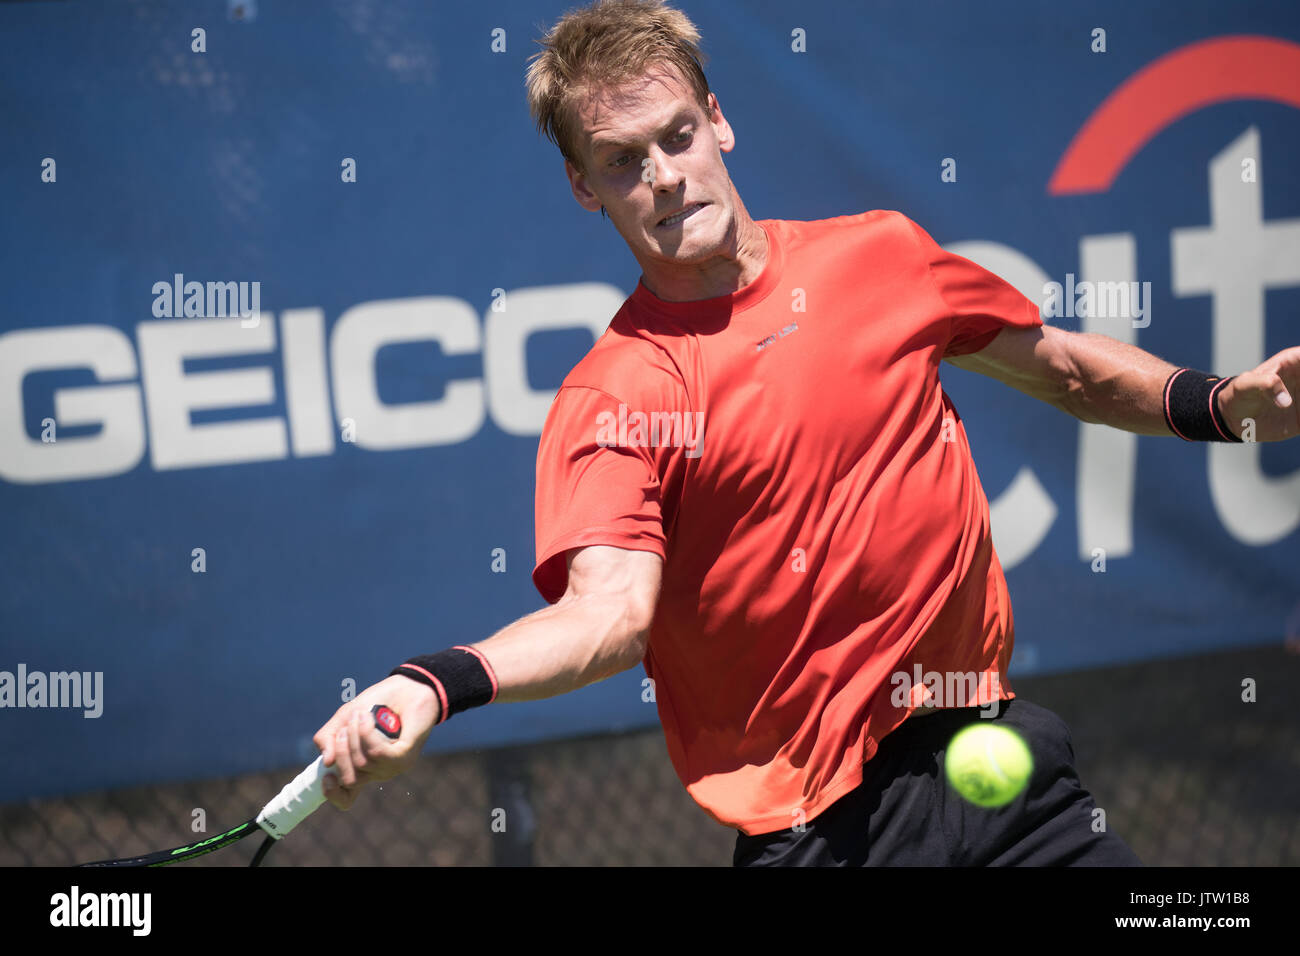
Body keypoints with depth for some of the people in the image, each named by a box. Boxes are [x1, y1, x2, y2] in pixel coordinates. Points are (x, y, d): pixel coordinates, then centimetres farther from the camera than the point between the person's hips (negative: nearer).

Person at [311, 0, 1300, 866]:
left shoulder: (881, 254, 5)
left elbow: (1065, 368, 18)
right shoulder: (613, 399, -9)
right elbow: (610, 610, -23)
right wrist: (435, 686, -40)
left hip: (996, 755, 4)